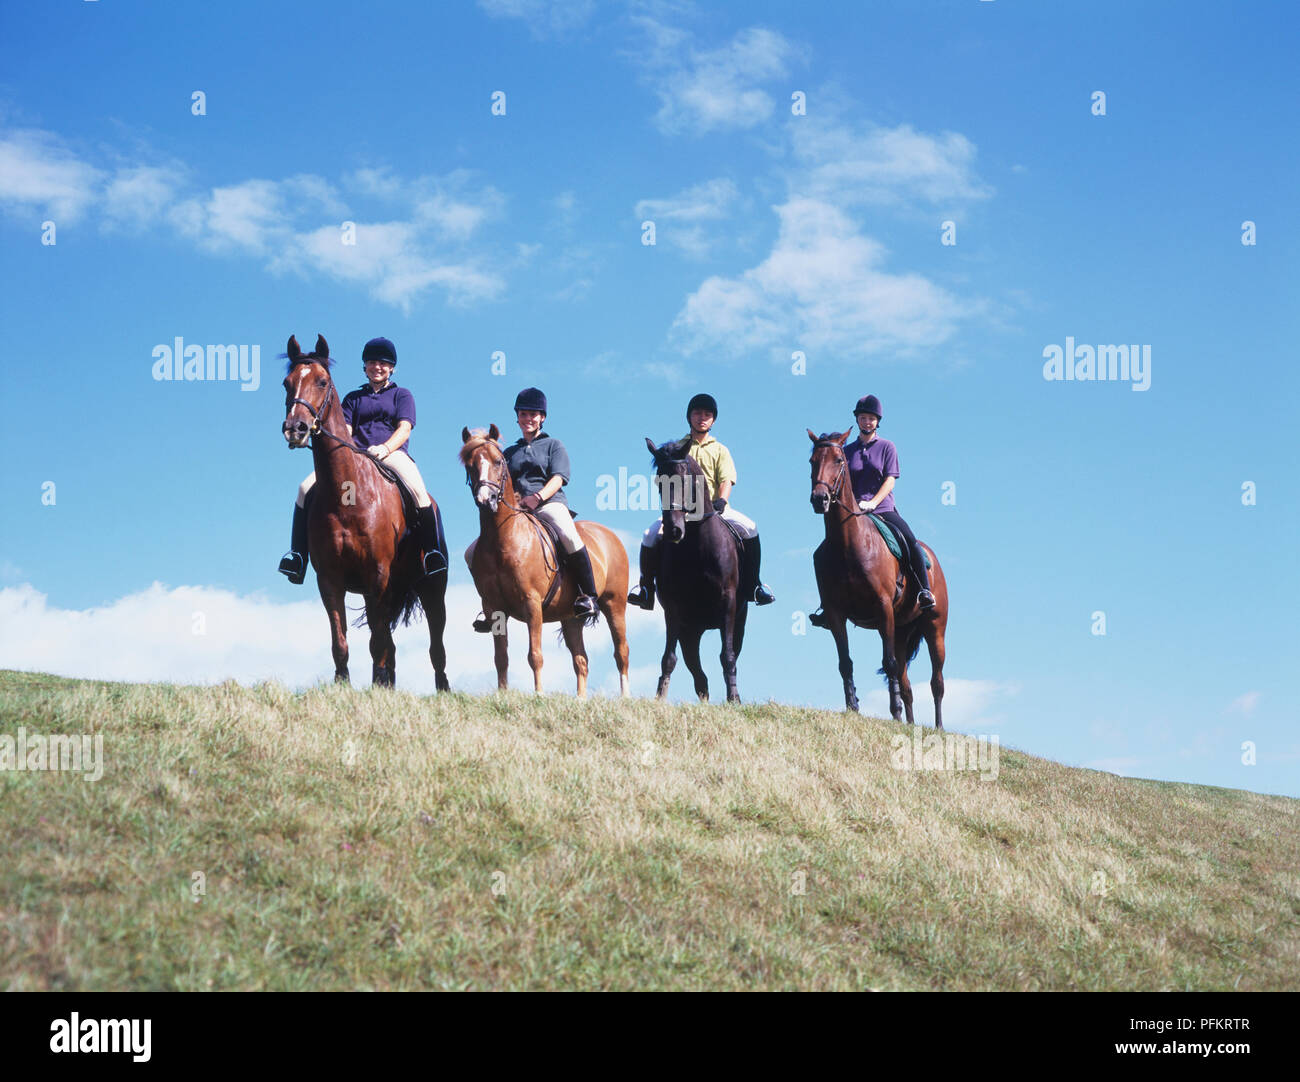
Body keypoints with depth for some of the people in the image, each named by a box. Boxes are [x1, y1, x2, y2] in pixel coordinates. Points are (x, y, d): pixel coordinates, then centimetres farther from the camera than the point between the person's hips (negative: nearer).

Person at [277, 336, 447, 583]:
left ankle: (434, 552, -30)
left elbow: (404, 429, 2)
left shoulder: (402, 395, 18)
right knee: (306, 488, -20)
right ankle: (297, 554, -16)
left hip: (392, 454, -3)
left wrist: (384, 448, -18)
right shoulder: (353, 398, 26)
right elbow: (345, 431, 14)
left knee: (419, 492, -37)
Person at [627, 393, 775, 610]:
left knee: (749, 528, -25)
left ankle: (752, 586, -14)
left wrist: (721, 501, -20)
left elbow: (726, 480, 1)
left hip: (715, 509, 0)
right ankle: (645, 587, -7)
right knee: (651, 534, -25)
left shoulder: (720, 450, 14)